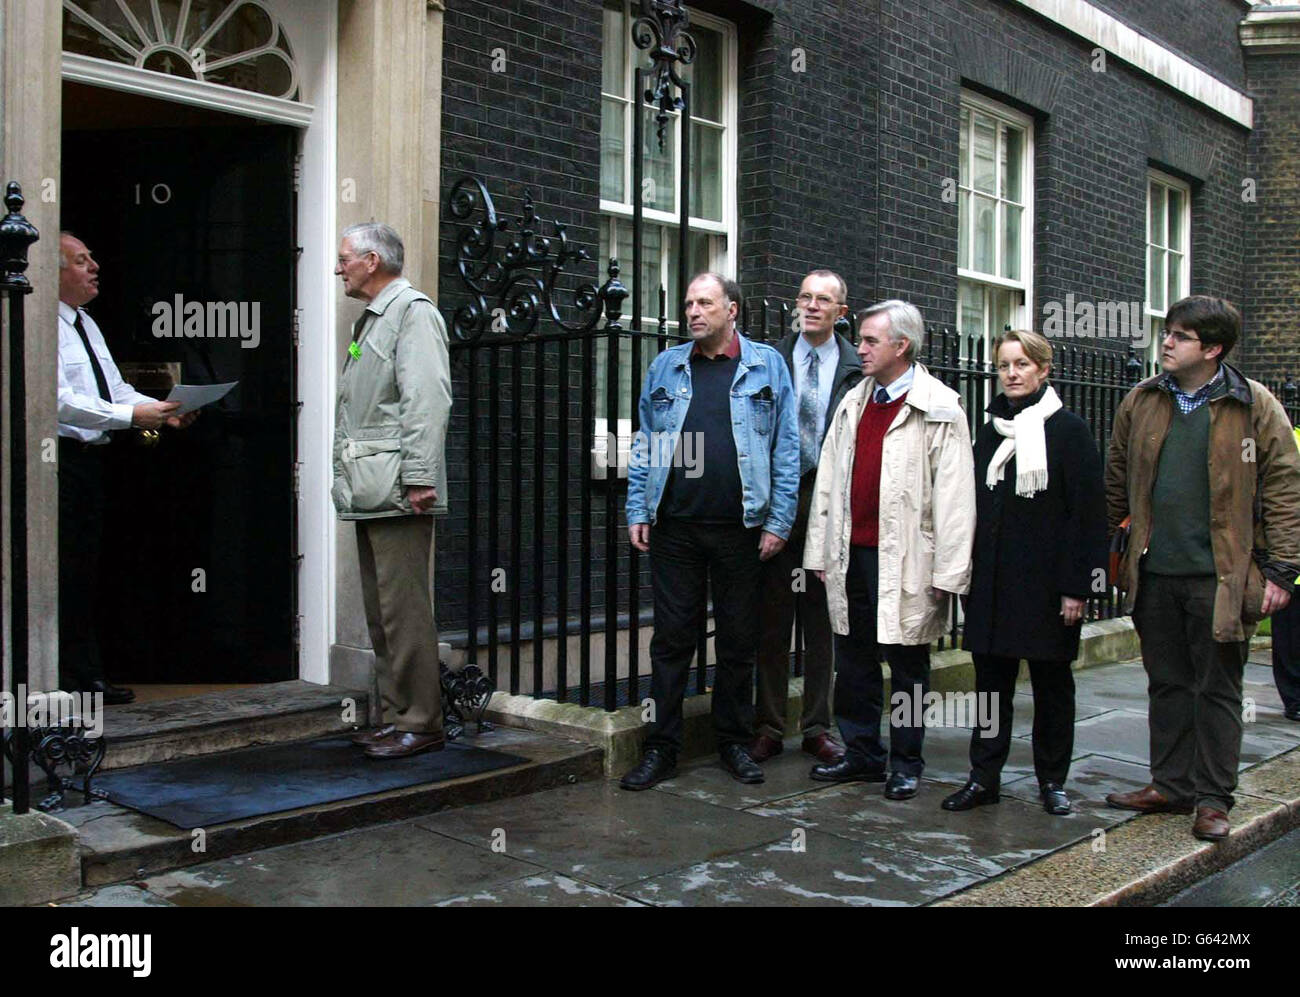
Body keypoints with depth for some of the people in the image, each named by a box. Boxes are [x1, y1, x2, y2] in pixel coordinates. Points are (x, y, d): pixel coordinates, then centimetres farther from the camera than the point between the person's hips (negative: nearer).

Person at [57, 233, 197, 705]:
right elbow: (61, 401, -21)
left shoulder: (86, 324, 18)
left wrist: (162, 410, 1)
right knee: (64, 573, -6)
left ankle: (87, 676, 20)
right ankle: (68, 679, 1)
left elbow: (116, 390, 17)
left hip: (89, 458, 9)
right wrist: (132, 415, -25)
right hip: (60, 458, -9)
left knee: (85, 571, 12)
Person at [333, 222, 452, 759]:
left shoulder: (412, 311, -6)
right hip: (369, 493, 10)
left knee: (404, 611, -9)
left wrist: (419, 477, -22)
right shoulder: (369, 319, 24)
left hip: (396, 492, -10)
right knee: (381, 612, 12)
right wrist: (346, 474, 18)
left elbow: (427, 399, -16)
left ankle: (420, 722, -2)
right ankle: (395, 716, 19)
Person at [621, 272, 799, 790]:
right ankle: (661, 747, 13)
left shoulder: (767, 366, 4)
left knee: (738, 640, 8)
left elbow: (786, 449, 2)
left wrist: (779, 521, -4)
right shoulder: (666, 367, 11)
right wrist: (637, 511, 3)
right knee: (672, 636, 4)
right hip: (675, 527, 1)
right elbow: (645, 445, 12)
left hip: (740, 528, -1)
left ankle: (734, 742, 22)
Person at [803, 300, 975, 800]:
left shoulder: (939, 411, -6)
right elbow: (828, 482, 14)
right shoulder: (852, 403, 13)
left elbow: (954, 497, -10)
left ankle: (905, 764, 20)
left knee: (907, 665, 6)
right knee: (853, 661, 13)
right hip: (852, 554, 6)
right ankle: (862, 754, 27)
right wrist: (819, 552, 11)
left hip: (904, 560, -6)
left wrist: (947, 572, -14)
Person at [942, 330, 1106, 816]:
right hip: (992, 582, 4)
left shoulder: (1068, 430, -4)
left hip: (1047, 584, -4)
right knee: (991, 678, 7)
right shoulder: (989, 432, 12)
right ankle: (984, 777, 15)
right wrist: (966, 571, 8)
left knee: (1052, 683, 8)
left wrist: (1077, 585, -13)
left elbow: (1088, 513, -8)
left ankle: (1052, 780, 20)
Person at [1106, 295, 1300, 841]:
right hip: (1154, 573, 4)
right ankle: (1171, 787, 25)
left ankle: (1213, 798, 16)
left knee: (1217, 690, 5)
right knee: (1167, 684, 13)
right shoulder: (1141, 402, 7)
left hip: (1221, 576, -4)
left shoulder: (1254, 406, -4)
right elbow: (1117, 482, 16)